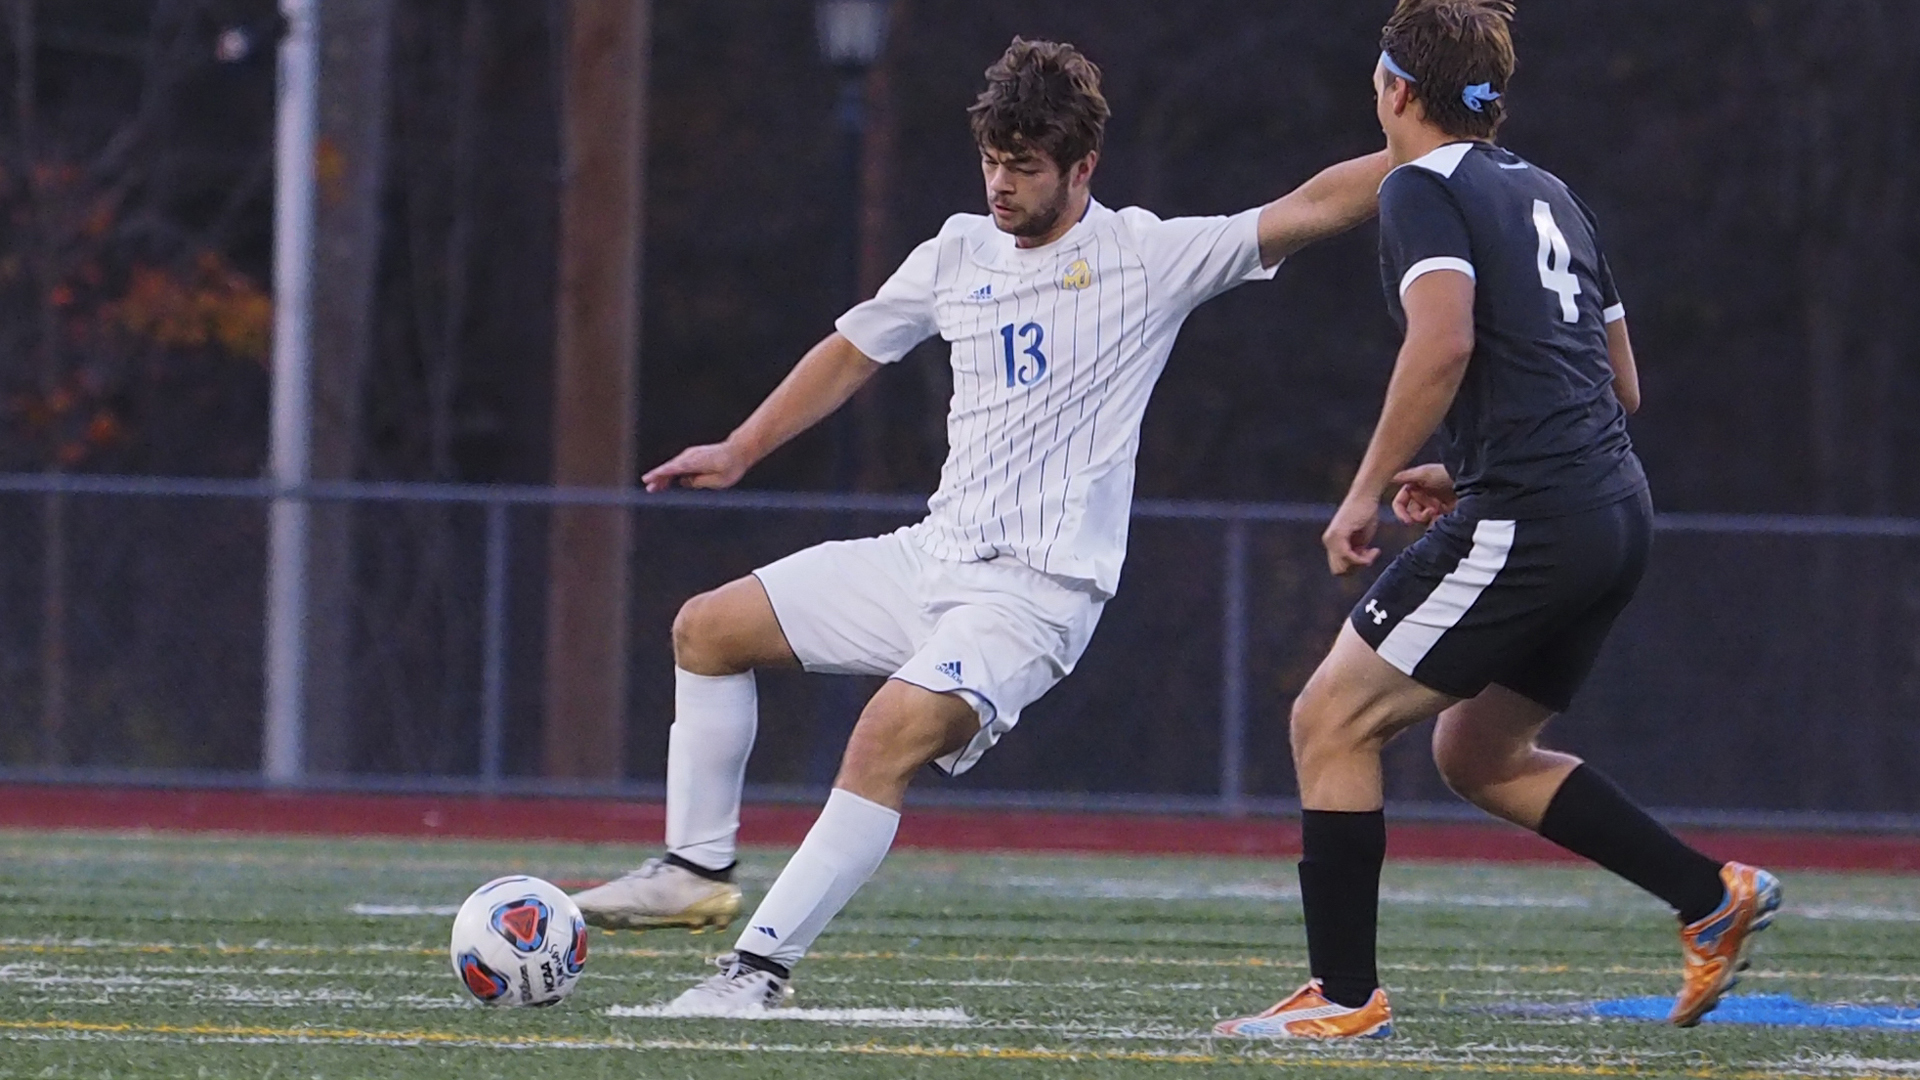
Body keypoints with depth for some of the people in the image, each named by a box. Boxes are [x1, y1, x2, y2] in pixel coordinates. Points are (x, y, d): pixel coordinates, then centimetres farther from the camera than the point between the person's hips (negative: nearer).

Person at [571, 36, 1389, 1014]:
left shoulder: (1148, 256, -5)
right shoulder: (960, 253, 10)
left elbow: (1309, 209, -11)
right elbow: (854, 349, 24)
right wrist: (740, 452, 24)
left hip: (1039, 591, -7)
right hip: (934, 557, 7)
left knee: (891, 735, -28)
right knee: (708, 628, 8)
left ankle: (763, 963, -26)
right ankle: (697, 870, 16)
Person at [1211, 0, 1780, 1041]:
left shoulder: (1422, 189, -4)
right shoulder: (1547, 194, 21)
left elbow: (1444, 340, -21)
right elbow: (1620, 382, 25)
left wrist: (1367, 491, -15)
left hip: (1524, 519, -9)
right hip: (1616, 511, 9)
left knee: (1331, 720, -2)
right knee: (1479, 755, 21)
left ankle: (1344, 994, -4)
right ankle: (1714, 896, 15)